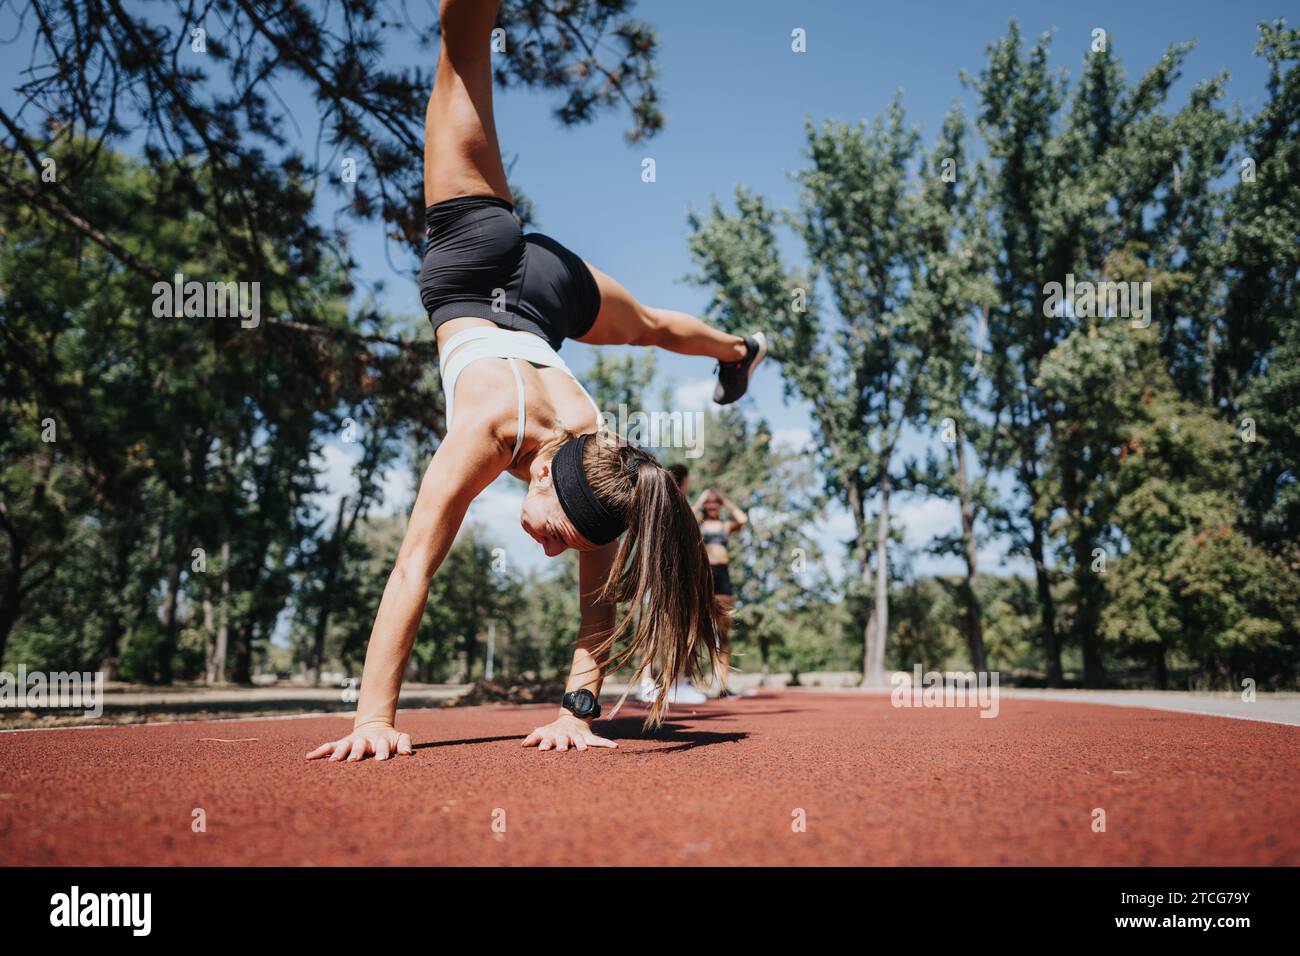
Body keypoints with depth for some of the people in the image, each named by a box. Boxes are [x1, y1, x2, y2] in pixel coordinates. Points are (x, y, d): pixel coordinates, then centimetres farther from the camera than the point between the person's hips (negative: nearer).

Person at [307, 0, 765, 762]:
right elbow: (414, 567, -43)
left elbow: (600, 591, -25)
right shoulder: (488, 431, -42)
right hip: (482, 263, -1)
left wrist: (580, 708, -27)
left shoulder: (599, 463, -34)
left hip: (553, 288, 1)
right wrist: (375, 715, -44)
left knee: (649, 326, 31)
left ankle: (737, 349, 61)